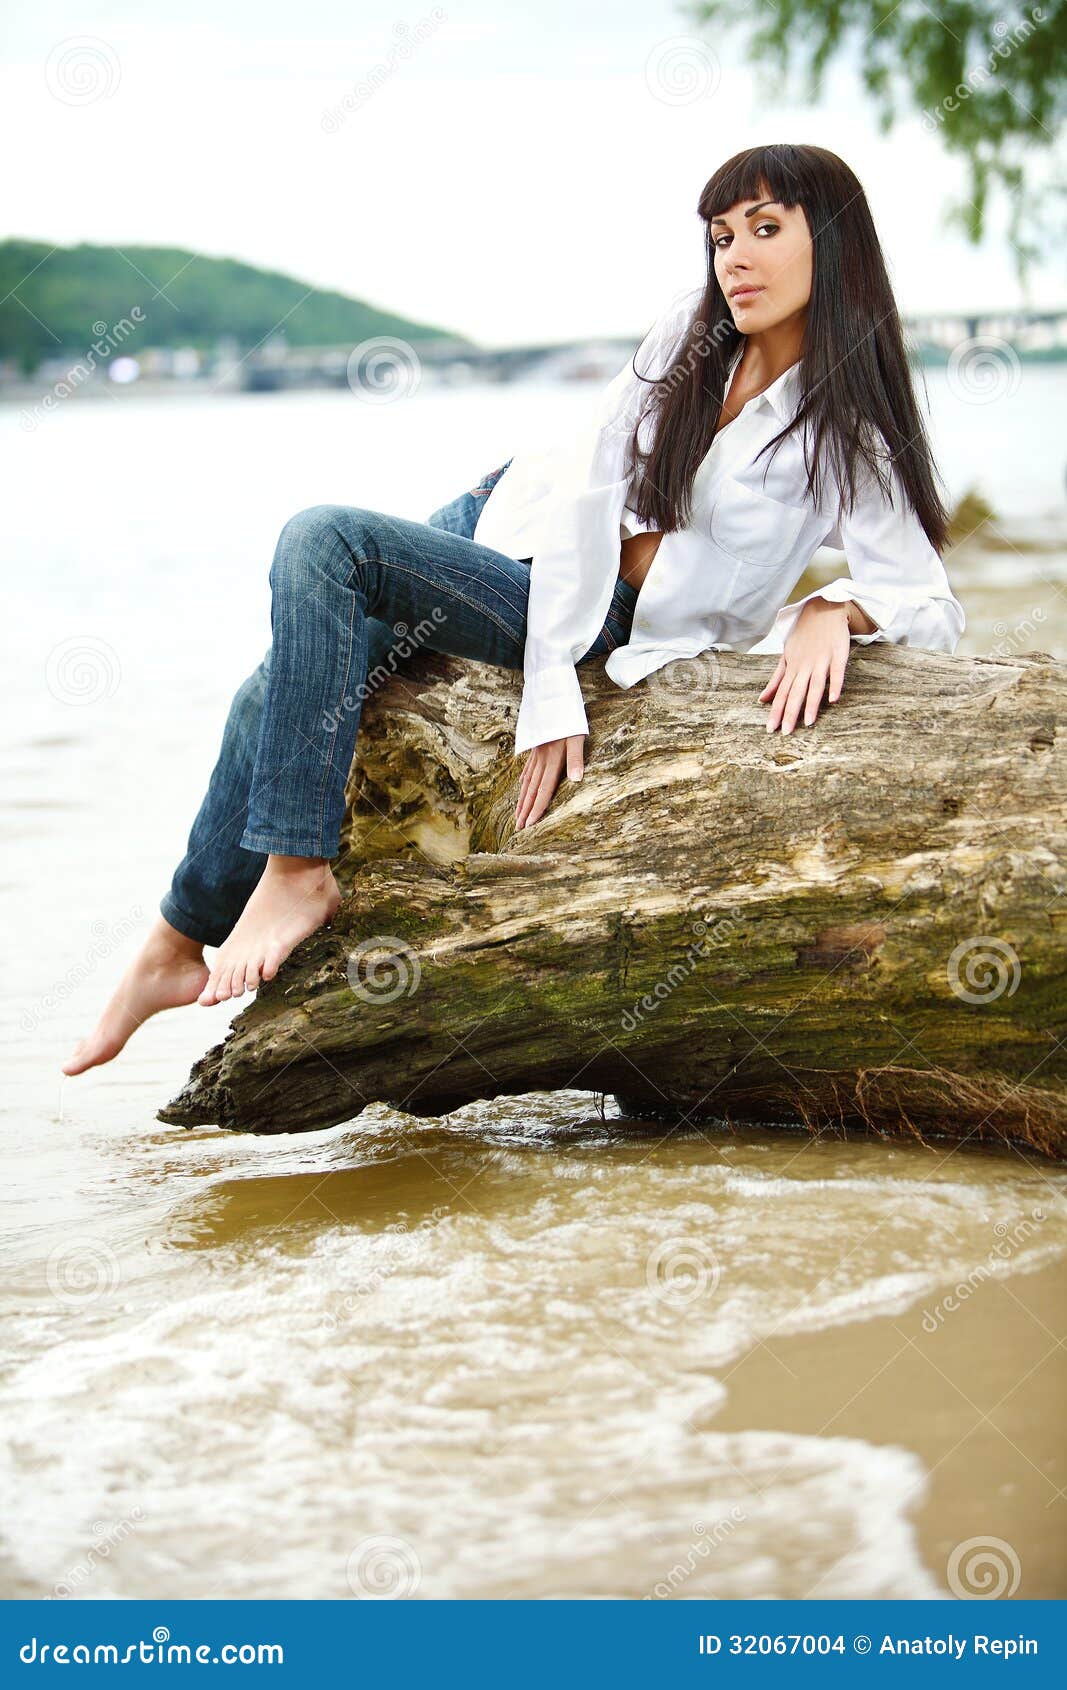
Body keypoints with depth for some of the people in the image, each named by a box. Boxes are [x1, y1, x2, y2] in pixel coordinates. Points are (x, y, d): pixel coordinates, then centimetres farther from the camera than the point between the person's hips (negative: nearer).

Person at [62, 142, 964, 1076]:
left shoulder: (847, 438, -15)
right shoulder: (691, 331, -5)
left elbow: (933, 610, -14)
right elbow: (589, 486, -8)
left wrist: (835, 608, -36)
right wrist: (549, 686, -17)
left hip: (601, 628, -5)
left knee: (324, 539, -25)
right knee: (278, 693, -4)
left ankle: (298, 873, -22)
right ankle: (177, 945, 13)